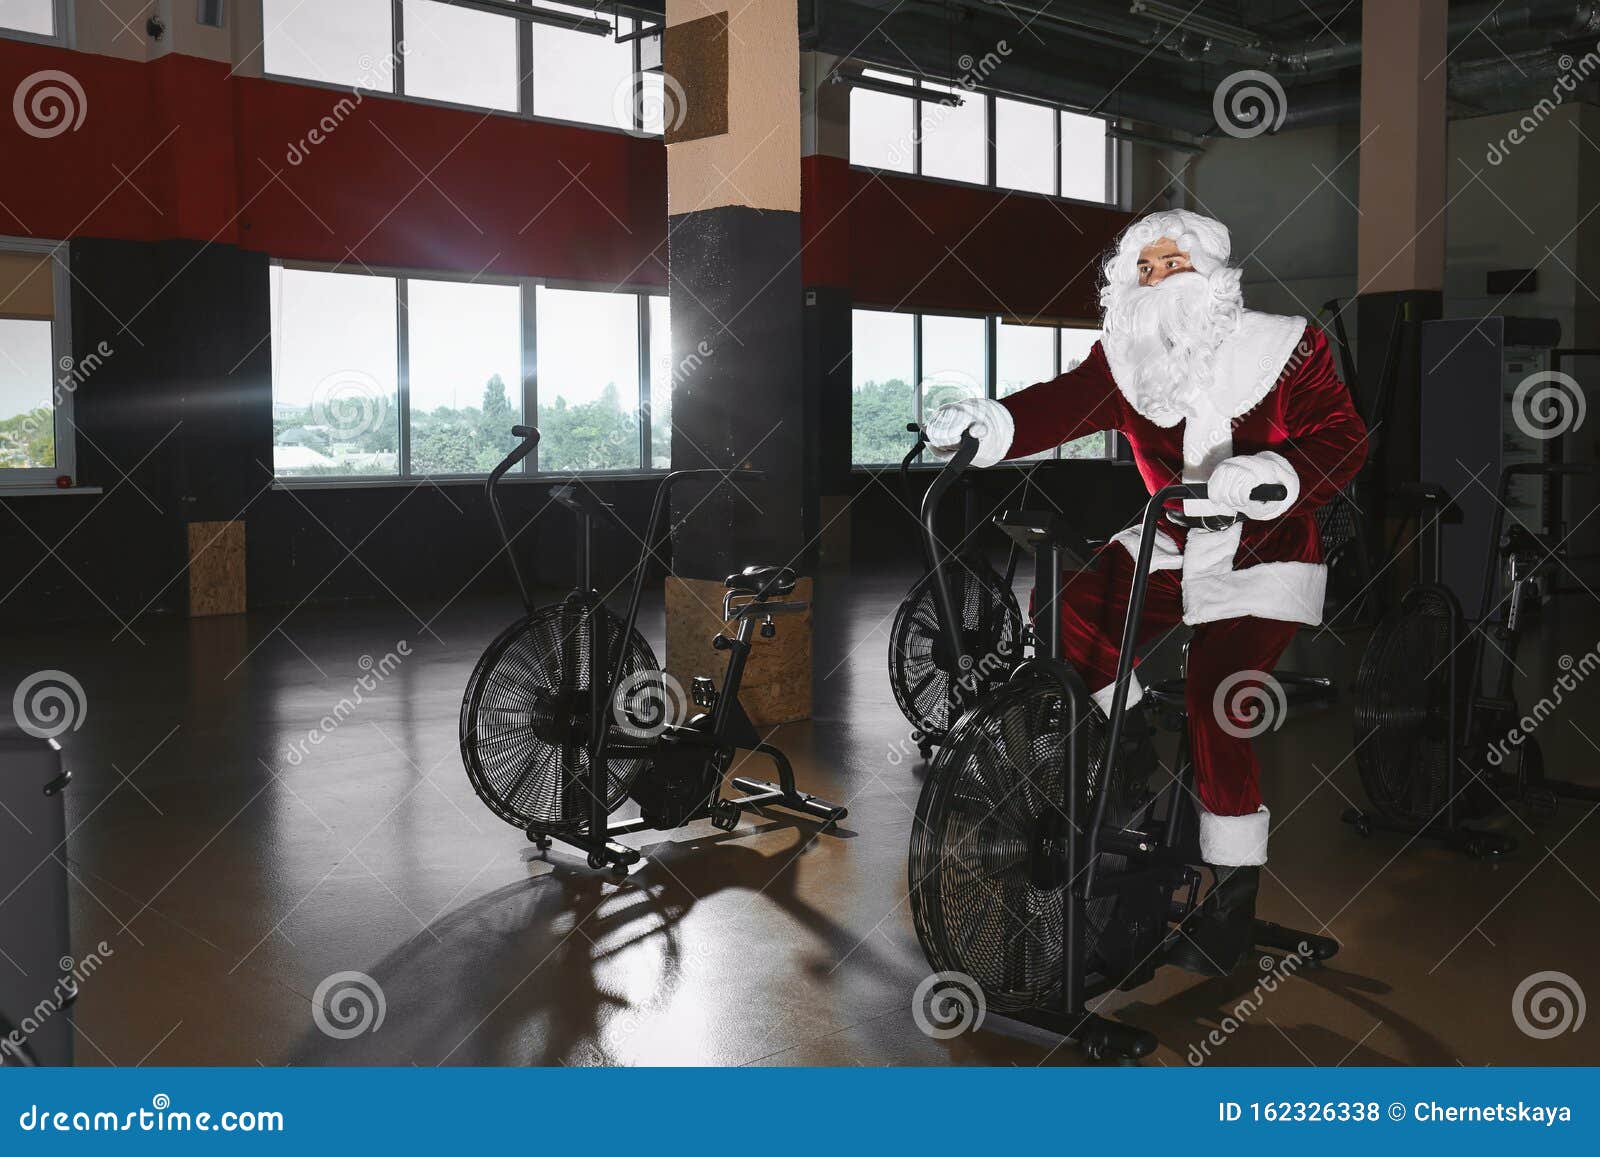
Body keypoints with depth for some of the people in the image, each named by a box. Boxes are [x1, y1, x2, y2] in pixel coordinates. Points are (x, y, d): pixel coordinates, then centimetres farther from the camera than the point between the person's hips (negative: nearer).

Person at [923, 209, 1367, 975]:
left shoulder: (1279, 347, -13)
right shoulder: (1127, 358, -4)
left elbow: (1342, 437, -21)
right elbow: (1069, 402, -21)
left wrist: (1271, 474, -42)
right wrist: (990, 424, -42)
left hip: (1263, 557, -5)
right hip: (1172, 544, 5)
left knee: (1216, 721, -14)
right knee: (1066, 614, -11)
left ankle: (1235, 895, 3)